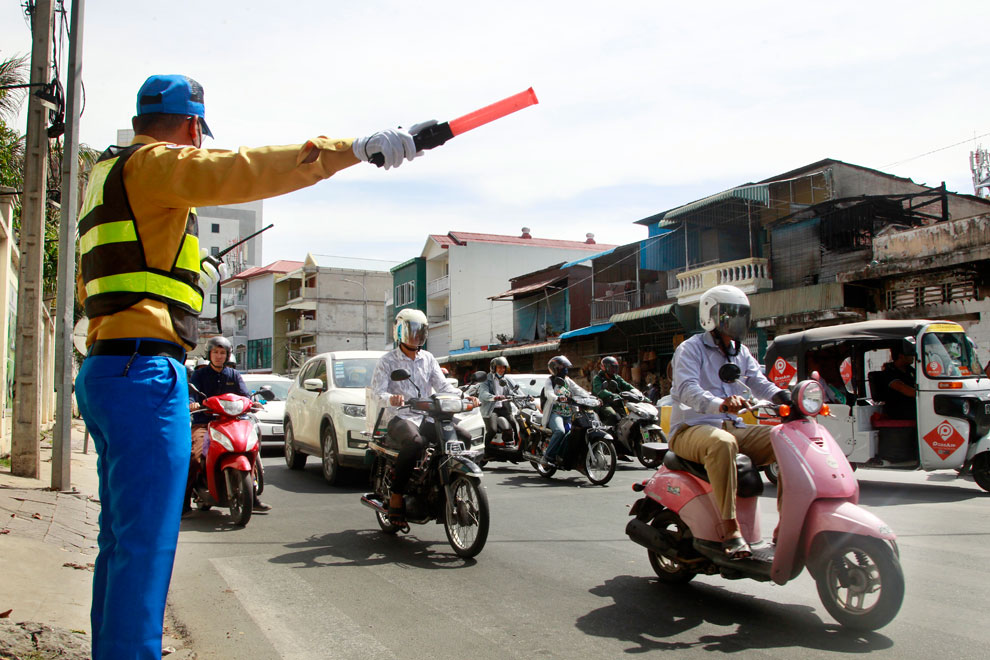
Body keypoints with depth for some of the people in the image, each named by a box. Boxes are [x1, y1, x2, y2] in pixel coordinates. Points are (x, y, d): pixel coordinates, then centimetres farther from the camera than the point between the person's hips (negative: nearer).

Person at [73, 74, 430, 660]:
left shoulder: (107, 178, 25)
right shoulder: (152, 163, -4)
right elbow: (243, 170, -20)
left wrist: (187, 279, 33)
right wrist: (355, 147, -20)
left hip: (104, 370, 10)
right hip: (145, 371, -10)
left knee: (122, 540, 16)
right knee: (145, 544, -10)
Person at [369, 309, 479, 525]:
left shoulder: (428, 359, 18)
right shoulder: (387, 361, 3)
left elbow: (442, 385, 9)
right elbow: (376, 392, -9)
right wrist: (391, 399, -33)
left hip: (426, 417, 5)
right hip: (399, 418, -5)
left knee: (464, 437, -15)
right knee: (414, 442, -38)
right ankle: (396, 497, -25)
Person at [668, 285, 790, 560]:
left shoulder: (741, 352, 21)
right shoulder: (690, 349, -3)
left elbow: (760, 383, 8)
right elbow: (688, 389, -20)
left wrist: (787, 397, -14)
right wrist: (721, 404, -39)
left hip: (734, 428, 7)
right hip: (691, 429, -7)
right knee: (722, 442, -41)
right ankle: (730, 529, -39)